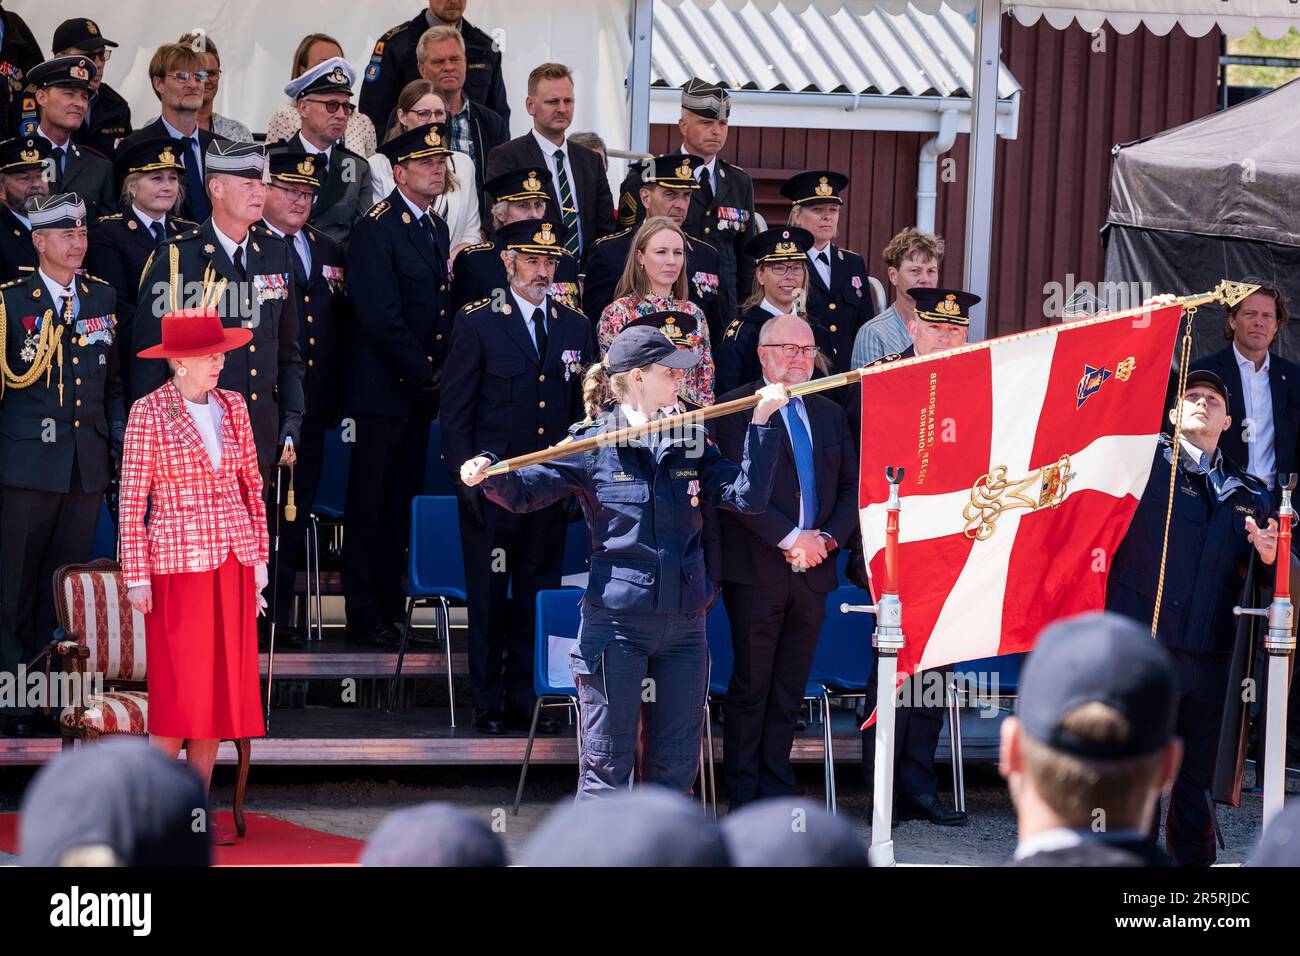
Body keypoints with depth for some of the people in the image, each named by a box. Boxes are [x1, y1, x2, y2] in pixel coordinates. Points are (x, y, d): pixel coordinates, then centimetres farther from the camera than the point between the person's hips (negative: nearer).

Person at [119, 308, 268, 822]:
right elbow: (132, 501, -6)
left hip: (233, 562, 5)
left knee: (222, 685, 6)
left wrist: (259, 559, 10)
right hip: (179, 563, -5)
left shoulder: (233, 406, 7)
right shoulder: (149, 413, -7)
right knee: (180, 687, -6)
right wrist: (136, 577, -10)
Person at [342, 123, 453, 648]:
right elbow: (380, 316, -17)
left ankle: (392, 606, 16)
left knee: (402, 503, 10)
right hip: (383, 391, -7)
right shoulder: (376, 229, -12)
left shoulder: (438, 229, 14)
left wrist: (442, 374, 6)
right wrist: (424, 375, -14)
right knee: (370, 504, -1)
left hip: (421, 389, 7)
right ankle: (365, 616, 3)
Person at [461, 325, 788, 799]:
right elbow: (525, 490, -5)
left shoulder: (693, 443, 9)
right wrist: (489, 472, -25)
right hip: (616, 620, -4)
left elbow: (747, 495, 0)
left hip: (684, 623, 4)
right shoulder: (593, 444, -3)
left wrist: (762, 423, -5)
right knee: (607, 761, -3)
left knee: (675, 764, 9)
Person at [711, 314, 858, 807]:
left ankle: (777, 788, 12)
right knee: (751, 687, -2)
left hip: (813, 568, 5)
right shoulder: (736, 407, -2)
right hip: (757, 570, -5)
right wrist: (790, 538, -16)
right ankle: (744, 795, 4)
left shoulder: (829, 414, 17)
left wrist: (828, 537, -2)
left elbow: (852, 486, 15)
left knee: (790, 688, 7)